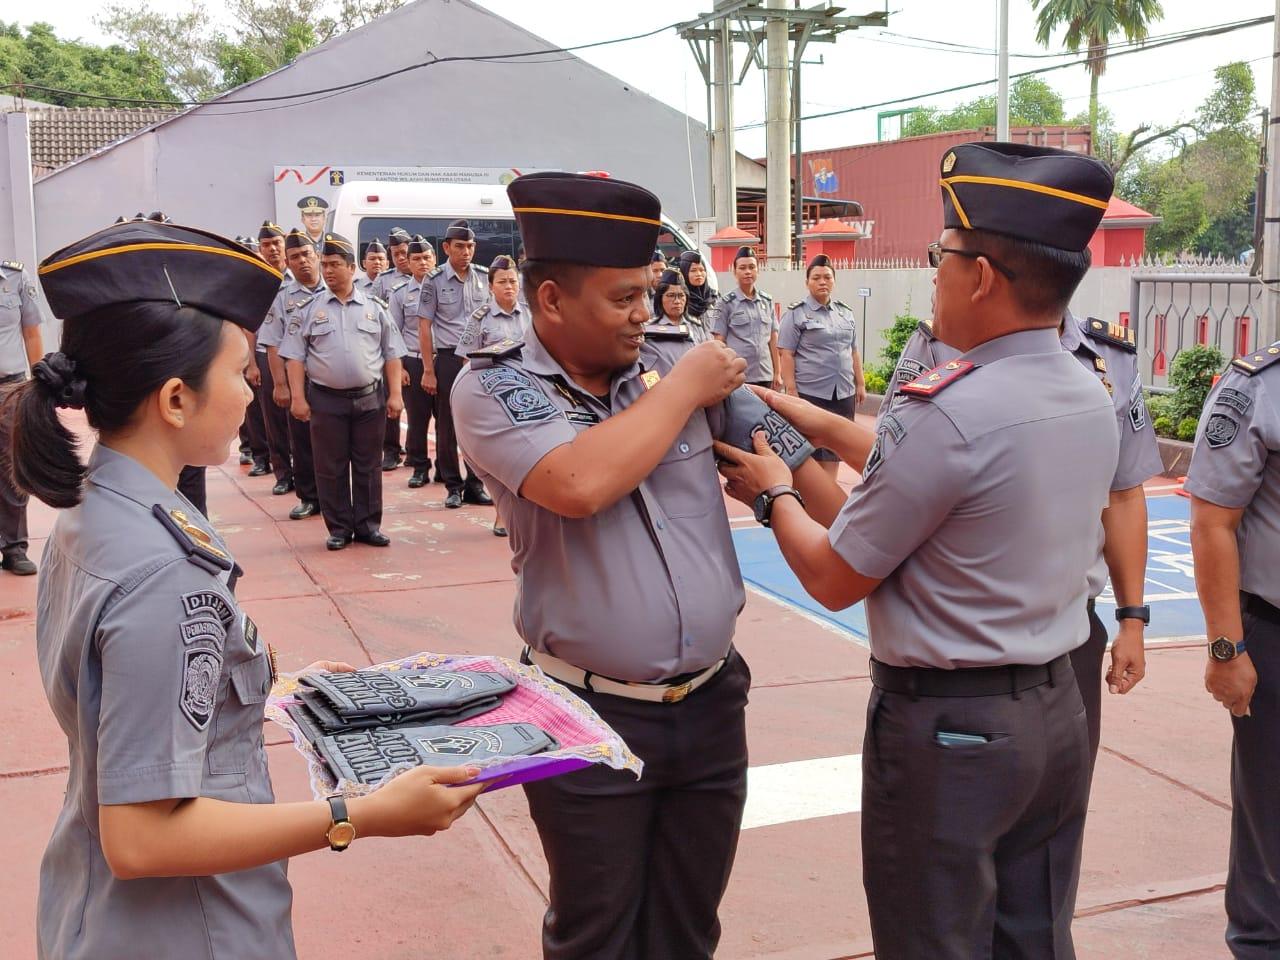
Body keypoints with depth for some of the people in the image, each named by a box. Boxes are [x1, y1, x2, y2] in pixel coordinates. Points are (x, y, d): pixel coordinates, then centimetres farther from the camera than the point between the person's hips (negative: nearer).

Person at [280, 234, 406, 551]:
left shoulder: (375, 308, 7)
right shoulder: (308, 309, 3)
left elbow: (392, 354, 8)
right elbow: (295, 357, 1)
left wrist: (395, 394, 0)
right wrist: (298, 397, -6)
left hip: (370, 398, 1)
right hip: (326, 400, -1)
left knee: (367, 465, 7)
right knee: (330, 467, 4)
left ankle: (368, 525, 16)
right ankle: (339, 528, 13)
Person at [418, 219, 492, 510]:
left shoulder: (484, 278, 7)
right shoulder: (434, 281, -2)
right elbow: (425, 327, -2)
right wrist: (428, 370, -5)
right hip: (448, 358, -2)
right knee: (447, 426, 3)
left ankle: (475, 485, 14)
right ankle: (453, 486, 13)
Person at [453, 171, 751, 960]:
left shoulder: (680, 361, 1)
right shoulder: (494, 387, -9)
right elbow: (580, 484, -26)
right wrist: (684, 390, -14)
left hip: (713, 702, 4)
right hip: (592, 717, -3)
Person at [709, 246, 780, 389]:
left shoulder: (767, 301, 12)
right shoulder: (725, 303, 1)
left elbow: (773, 340, 14)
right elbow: (719, 343, -1)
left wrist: (777, 373, 10)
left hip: (765, 376, 4)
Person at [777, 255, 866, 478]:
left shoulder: (845, 312, 14)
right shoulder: (796, 314, -2)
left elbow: (853, 352, 19)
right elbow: (786, 355, -7)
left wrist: (860, 384, 13)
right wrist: (791, 391, -15)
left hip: (844, 393, 5)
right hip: (810, 393, -5)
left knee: (835, 450, 8)